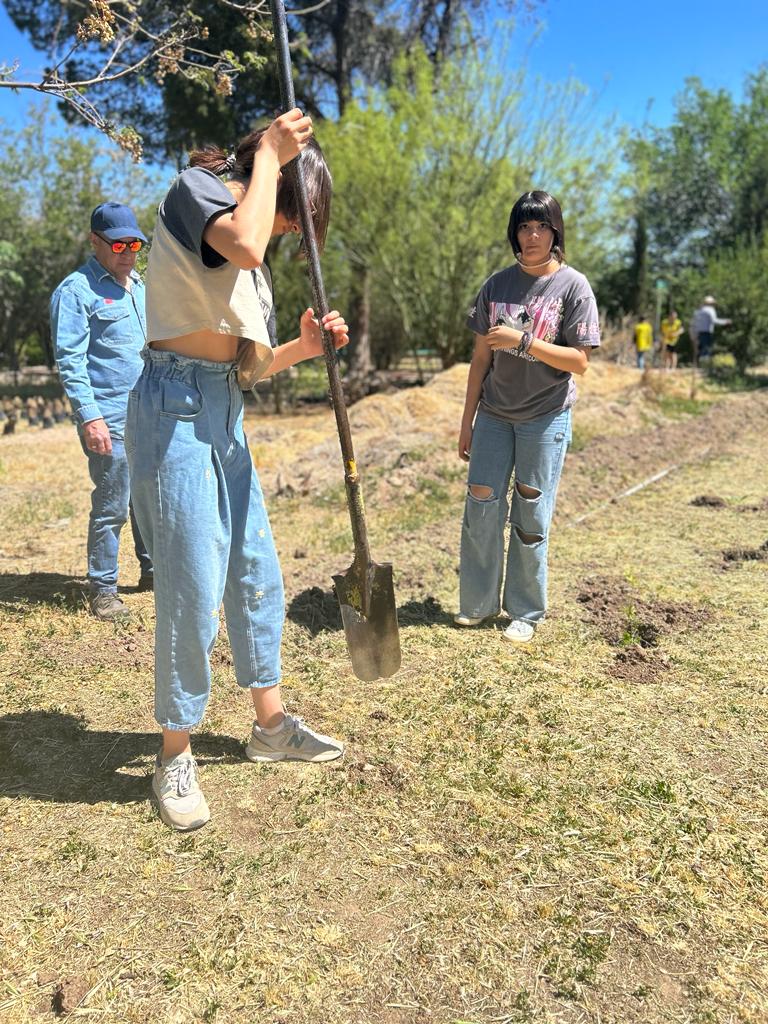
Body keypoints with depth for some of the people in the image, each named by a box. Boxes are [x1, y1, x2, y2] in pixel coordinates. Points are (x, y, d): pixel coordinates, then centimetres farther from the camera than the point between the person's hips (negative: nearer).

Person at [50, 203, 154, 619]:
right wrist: (89, 415, -21)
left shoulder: (140, 286, 18)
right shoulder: (76, 290, -5)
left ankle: (152, 569, 28)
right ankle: (102, 588, 10)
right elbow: (69, 361, -12)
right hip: (110, 419, -7)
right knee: (111, 506, -3)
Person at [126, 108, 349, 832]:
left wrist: (300, 348, 0)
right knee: (192, 587, -6)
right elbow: (245, 244, -27)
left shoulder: (250, 265, 21)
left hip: (223, 415, 9)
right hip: (176, 409, -9)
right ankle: (175, 756, 12)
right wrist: (269, 153, -11)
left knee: (257, 575, 12)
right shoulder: (194, 188, -2)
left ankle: (270, 725, 28)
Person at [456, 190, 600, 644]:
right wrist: (467, 420, 6)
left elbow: (579, 361, -10)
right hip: (494, 414, 3)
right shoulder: (497, 285, 6)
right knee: (481, 506, 1)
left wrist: (522, 340, -20)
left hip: (546, 417, -3)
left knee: (531, 517, 1)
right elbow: (482, 357, 8)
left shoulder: (573, 285, -4)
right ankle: (477, 604, 16)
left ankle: (526, 612, 15)